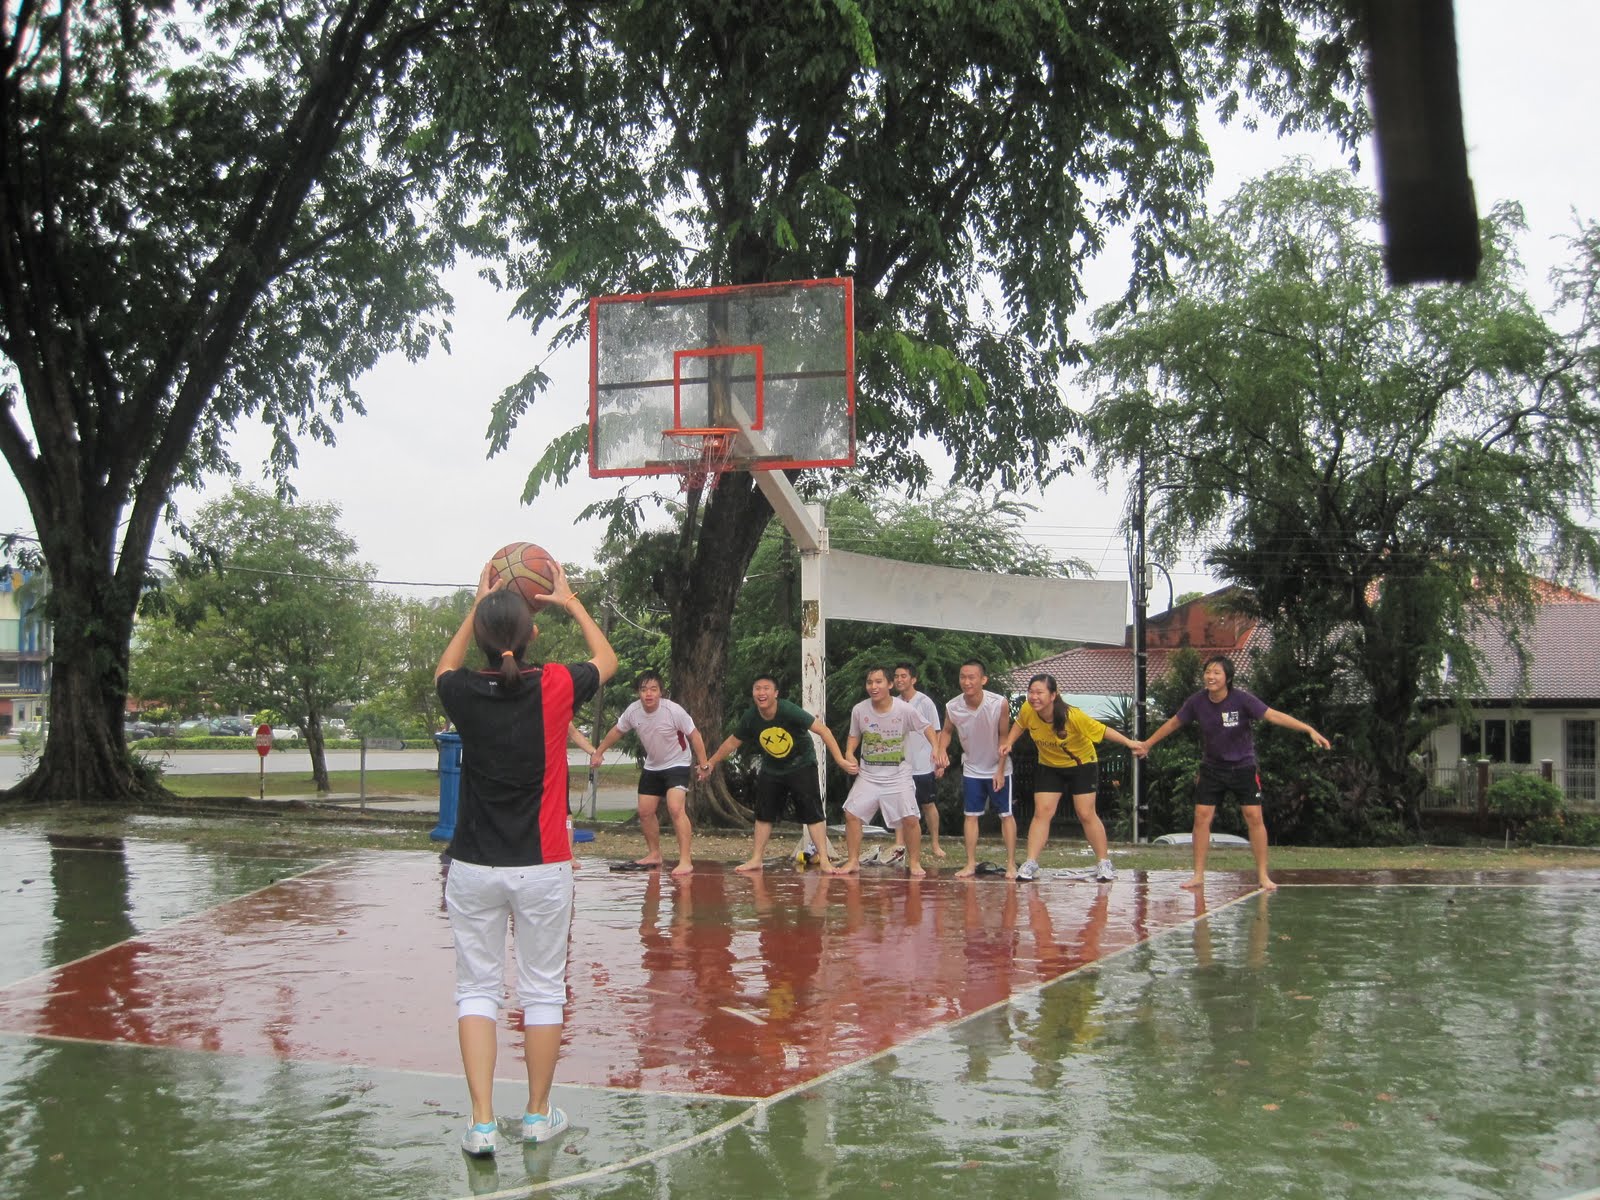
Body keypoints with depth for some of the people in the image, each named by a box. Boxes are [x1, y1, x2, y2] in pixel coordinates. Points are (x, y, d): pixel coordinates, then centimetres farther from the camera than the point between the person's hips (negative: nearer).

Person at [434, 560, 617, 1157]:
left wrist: (478, 605, 22)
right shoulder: (555, 687, -10)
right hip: (542, 867, -1)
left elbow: (444, 669, 21)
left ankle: (482, 1124, 2)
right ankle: (538, 1114, 21)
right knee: (542, 989, 11)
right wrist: (570, 602, 22)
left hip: (473, 867, 1)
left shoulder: (464, 693, -7)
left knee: (477, 988, 8)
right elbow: (606, 660, 13)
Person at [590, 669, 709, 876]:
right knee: (645, 812, 10)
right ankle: (654, 855, 30)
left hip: (677, 764, -6)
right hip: (652, 766, 6)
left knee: (675, 808, -23)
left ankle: (685, 860, -23)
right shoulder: (633, 711, -13)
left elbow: (694, 735, -16)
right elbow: (617, 731, 6)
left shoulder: (673, 710, -27)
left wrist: (703, 763, -17)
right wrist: (599, 752, 12)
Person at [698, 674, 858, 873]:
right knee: (763, 813, 8)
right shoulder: (750, 718, -15)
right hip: (771, 769, 5)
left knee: (812, 813, -11)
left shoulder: (789, 711, -28)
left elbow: (823, 730, -30)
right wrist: (711, 762, 8)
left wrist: (840, 760, -36)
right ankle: (756, 860, 19)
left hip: (801, 766, -5)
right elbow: (733, 741, 4)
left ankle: (824, 860, -8)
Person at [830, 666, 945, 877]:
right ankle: (853, 861, 10)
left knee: (909, 819, -9)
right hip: (868, 775, 2)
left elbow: (926, 727, -1)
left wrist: (935, 747, -17)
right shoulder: (859, 710, -9)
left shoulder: (905, 710, -15)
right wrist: (849, 753, -11)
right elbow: (854, 736, 8)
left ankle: (914, 862, 9)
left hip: (898, 776, -2)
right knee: (851, 814, -5)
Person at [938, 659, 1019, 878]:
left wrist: (1000, 771, -14)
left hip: (998, 769, -2)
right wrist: (941, 751, -15)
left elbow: (1004, 737, -13)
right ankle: (971, 864, 11)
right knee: (970, 815, 4)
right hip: (971, 769, 2)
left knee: (1006, 815, 2)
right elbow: (947, 731, 4)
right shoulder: (952, 708, -18)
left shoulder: (999, 704, -25)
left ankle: (1011, 864, 8)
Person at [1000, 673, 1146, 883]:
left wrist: (1129, 742, -25)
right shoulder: (1027, 711, -22)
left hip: (1082, 765, -3)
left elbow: (1102, 730, -22)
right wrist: (1009, 743, -10)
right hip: (1049, 766, 3)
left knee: (1086, 814, -2)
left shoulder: (1073, 716, -34)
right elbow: (1019, 725, 3)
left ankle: (1104, 863, 12)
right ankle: (1030, 864, -2)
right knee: (1042, 812, -5)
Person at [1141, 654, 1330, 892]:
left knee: (1254, 817, -7)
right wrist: (1147, 743, 18)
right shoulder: (1197, 701, -9)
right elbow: (1173, 723, 7)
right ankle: (1198, 875, 6)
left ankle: (1263, 875, 3)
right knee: (1201, 816, -4)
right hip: (1212, 767, 2)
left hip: (1243, 767, -2)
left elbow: (1274, 715, -25)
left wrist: (1310, 730, -35)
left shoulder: (1241, 699, -19)